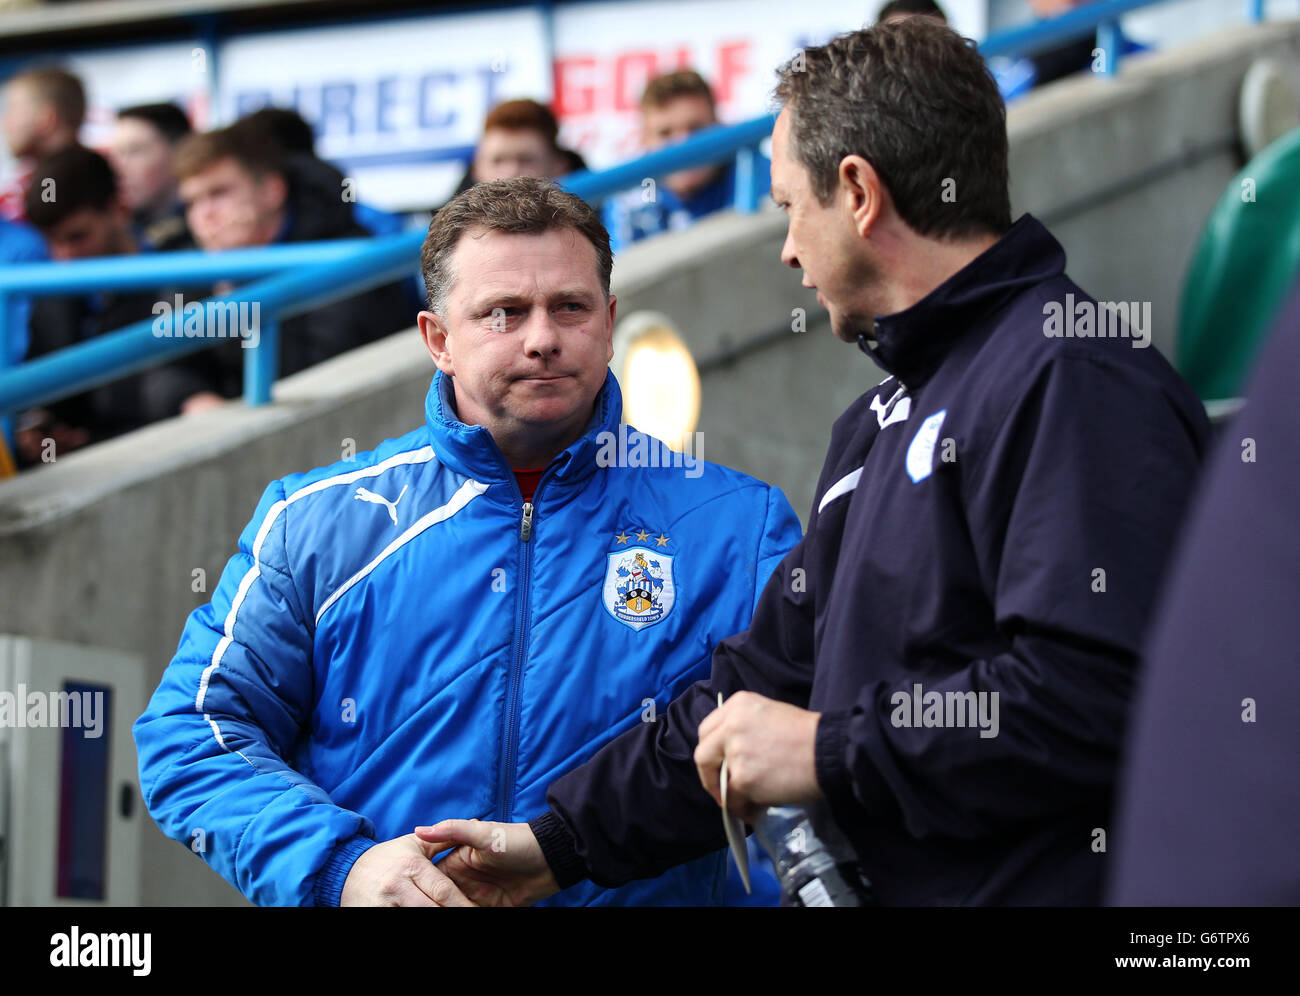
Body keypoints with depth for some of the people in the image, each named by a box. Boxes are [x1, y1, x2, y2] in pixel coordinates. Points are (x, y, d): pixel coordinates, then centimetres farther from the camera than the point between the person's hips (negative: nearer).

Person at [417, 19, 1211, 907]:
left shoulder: (1076, 382, -13)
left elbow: (1095, 693, -24)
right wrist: (560, 842, 21)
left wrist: (835, 751, -16)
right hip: (882, 884, 9)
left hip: (1046, 885, -8)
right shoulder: (879, 424, 21)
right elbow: (772, 681, 24)